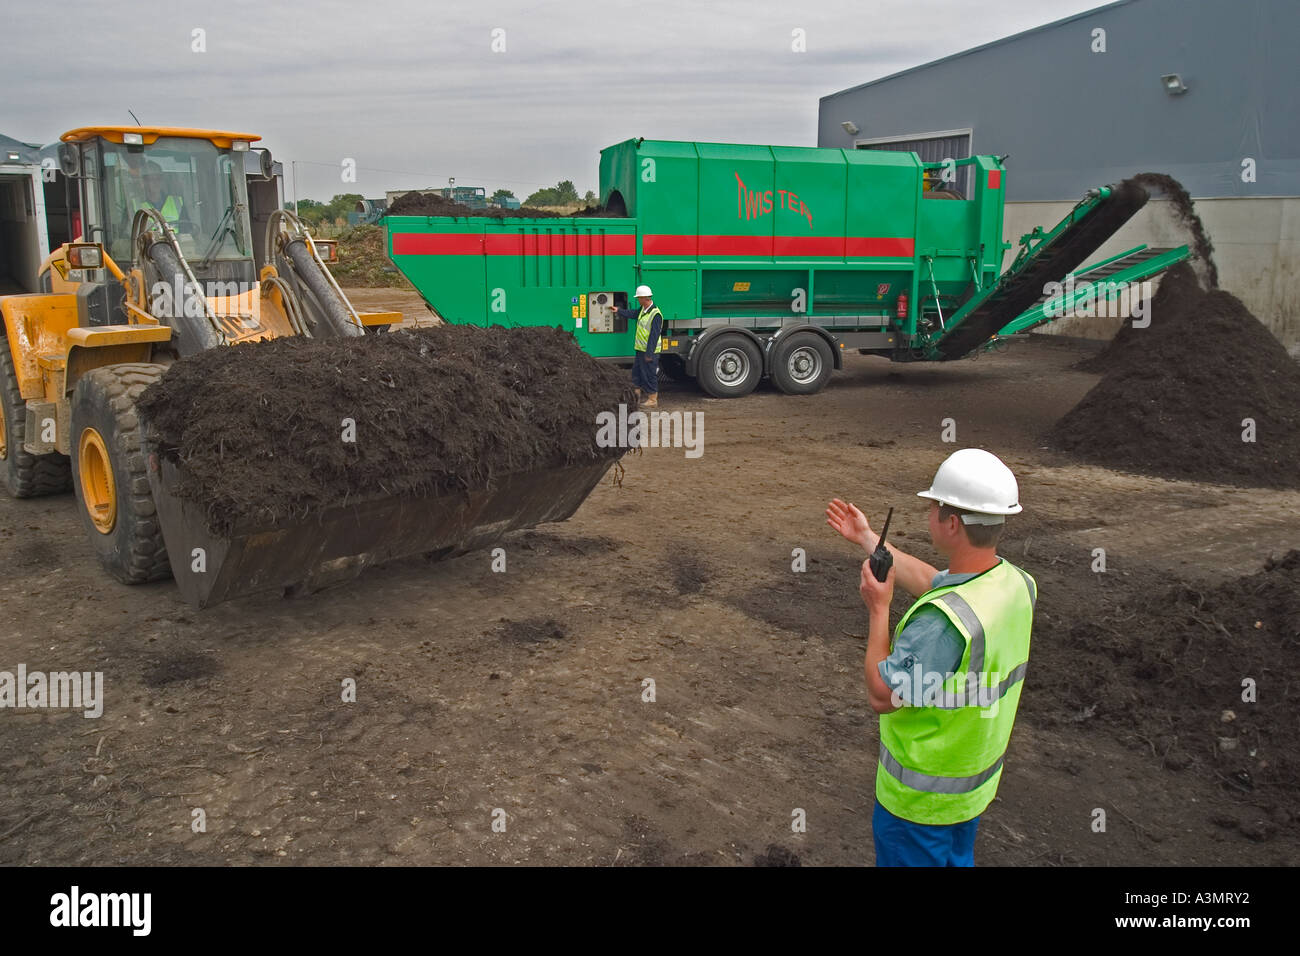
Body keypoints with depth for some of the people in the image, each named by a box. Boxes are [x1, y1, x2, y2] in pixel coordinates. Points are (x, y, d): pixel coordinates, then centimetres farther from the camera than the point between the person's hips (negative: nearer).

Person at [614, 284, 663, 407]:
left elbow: (654, 336, -22)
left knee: (650, 375, -1)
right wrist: (618, 310, 37)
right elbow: (633, 313, 28)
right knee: (636, 373, 16)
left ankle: (652, 399, 10)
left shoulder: (656, 314, -22)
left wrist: (649, 354, -22)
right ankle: (640, 395, 27)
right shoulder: (643, 309, 6)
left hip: (650, 351, -9)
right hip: (640, 349, 9)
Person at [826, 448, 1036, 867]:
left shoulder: (942, 620, -39)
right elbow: (932, 582, 7)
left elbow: (882, 697, -26)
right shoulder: (1016, 583, -11)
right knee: (956, 858, 28)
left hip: (921, 797, -7)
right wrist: (869, 538, 15)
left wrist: (878, 609, -18)